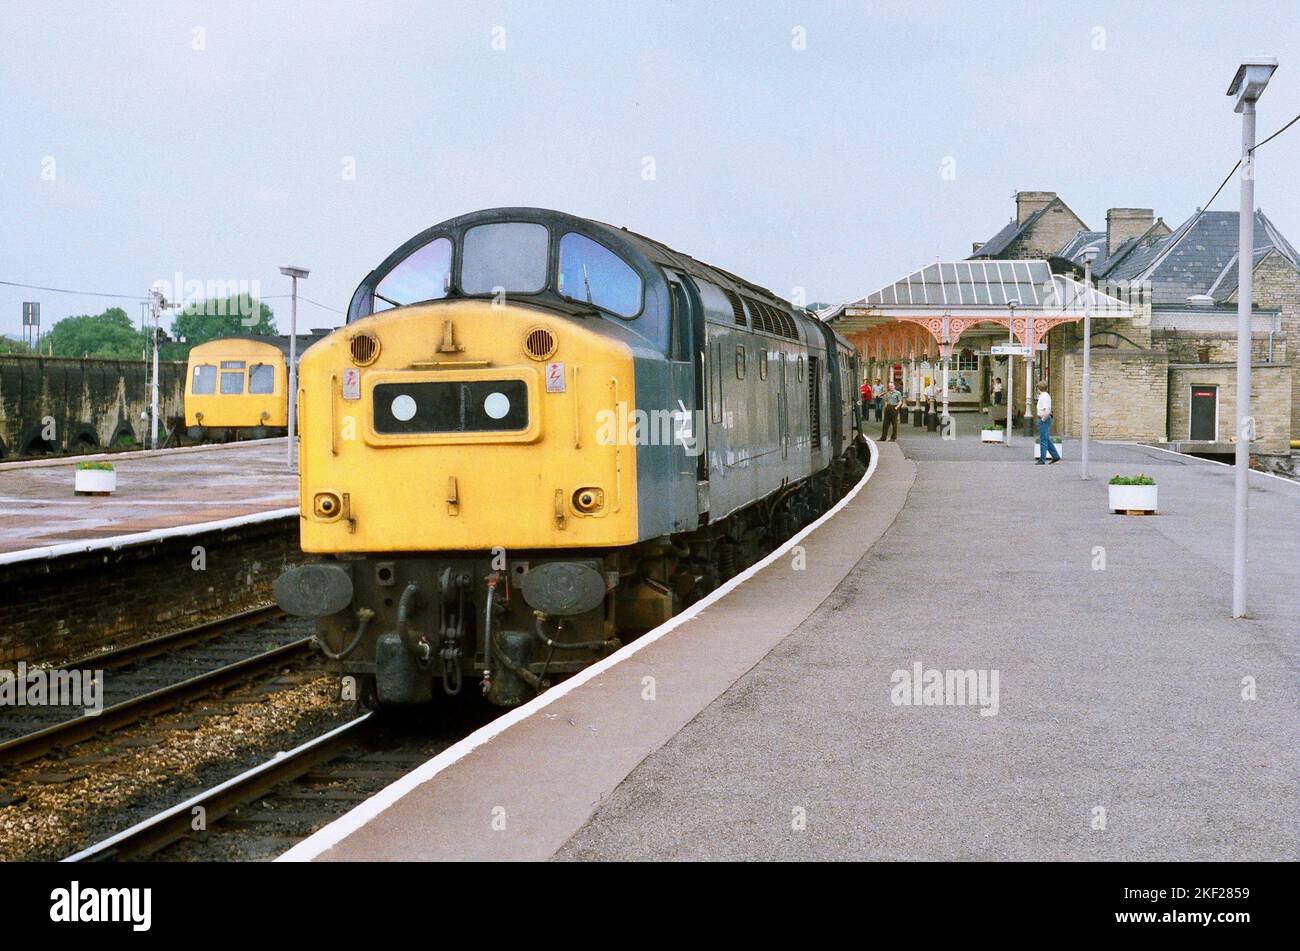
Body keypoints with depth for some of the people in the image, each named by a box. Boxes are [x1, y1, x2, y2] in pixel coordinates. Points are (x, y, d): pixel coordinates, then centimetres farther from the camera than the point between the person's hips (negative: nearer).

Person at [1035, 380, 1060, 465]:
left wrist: (1043, 419, -19)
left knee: (1043, 440, -6)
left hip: (1044, 420, -10)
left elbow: (1047, 411, -27)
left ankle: (1042, 460, -3)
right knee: (1047, 440, 15)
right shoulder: (1046, 395, 13)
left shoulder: (1044, 397, -18)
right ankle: (1055, 456, 20)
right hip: (1043, 419, 10)